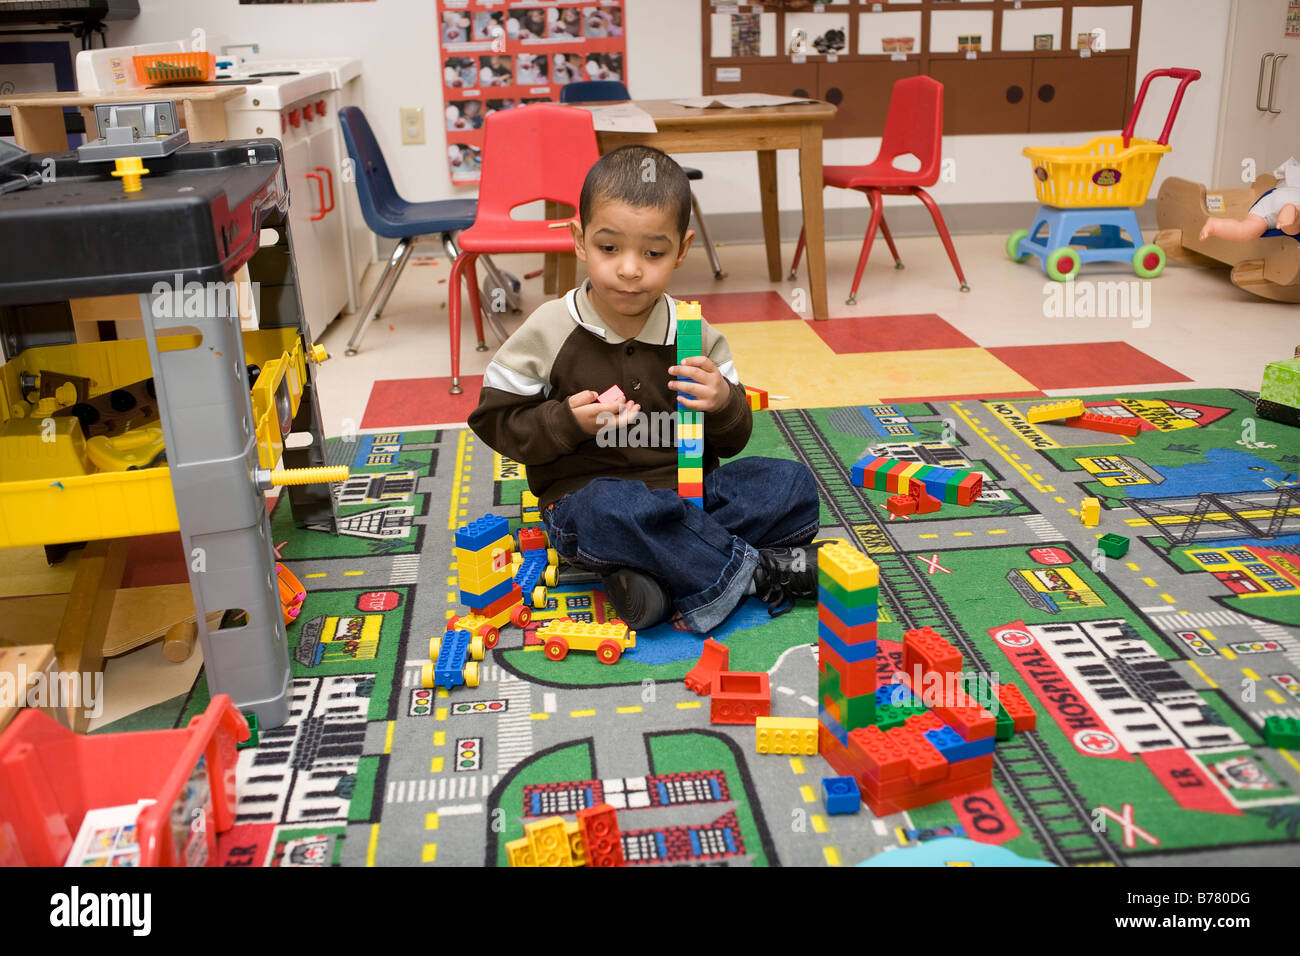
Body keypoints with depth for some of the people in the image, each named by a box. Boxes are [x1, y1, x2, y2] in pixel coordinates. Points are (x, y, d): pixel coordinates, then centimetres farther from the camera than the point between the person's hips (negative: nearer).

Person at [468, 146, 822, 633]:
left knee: (793, 483, -12)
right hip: (587, 496, -4)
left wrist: (723, 403, -16)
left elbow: (733, 441, 7)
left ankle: (657, 570, -26)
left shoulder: (694, 335, 1)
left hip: (685, 492, 4)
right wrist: (567, 421, -18)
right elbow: (494, 420, -2)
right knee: (613, 510, -39)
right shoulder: (548, 333, -6)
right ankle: (756, 572, -21)